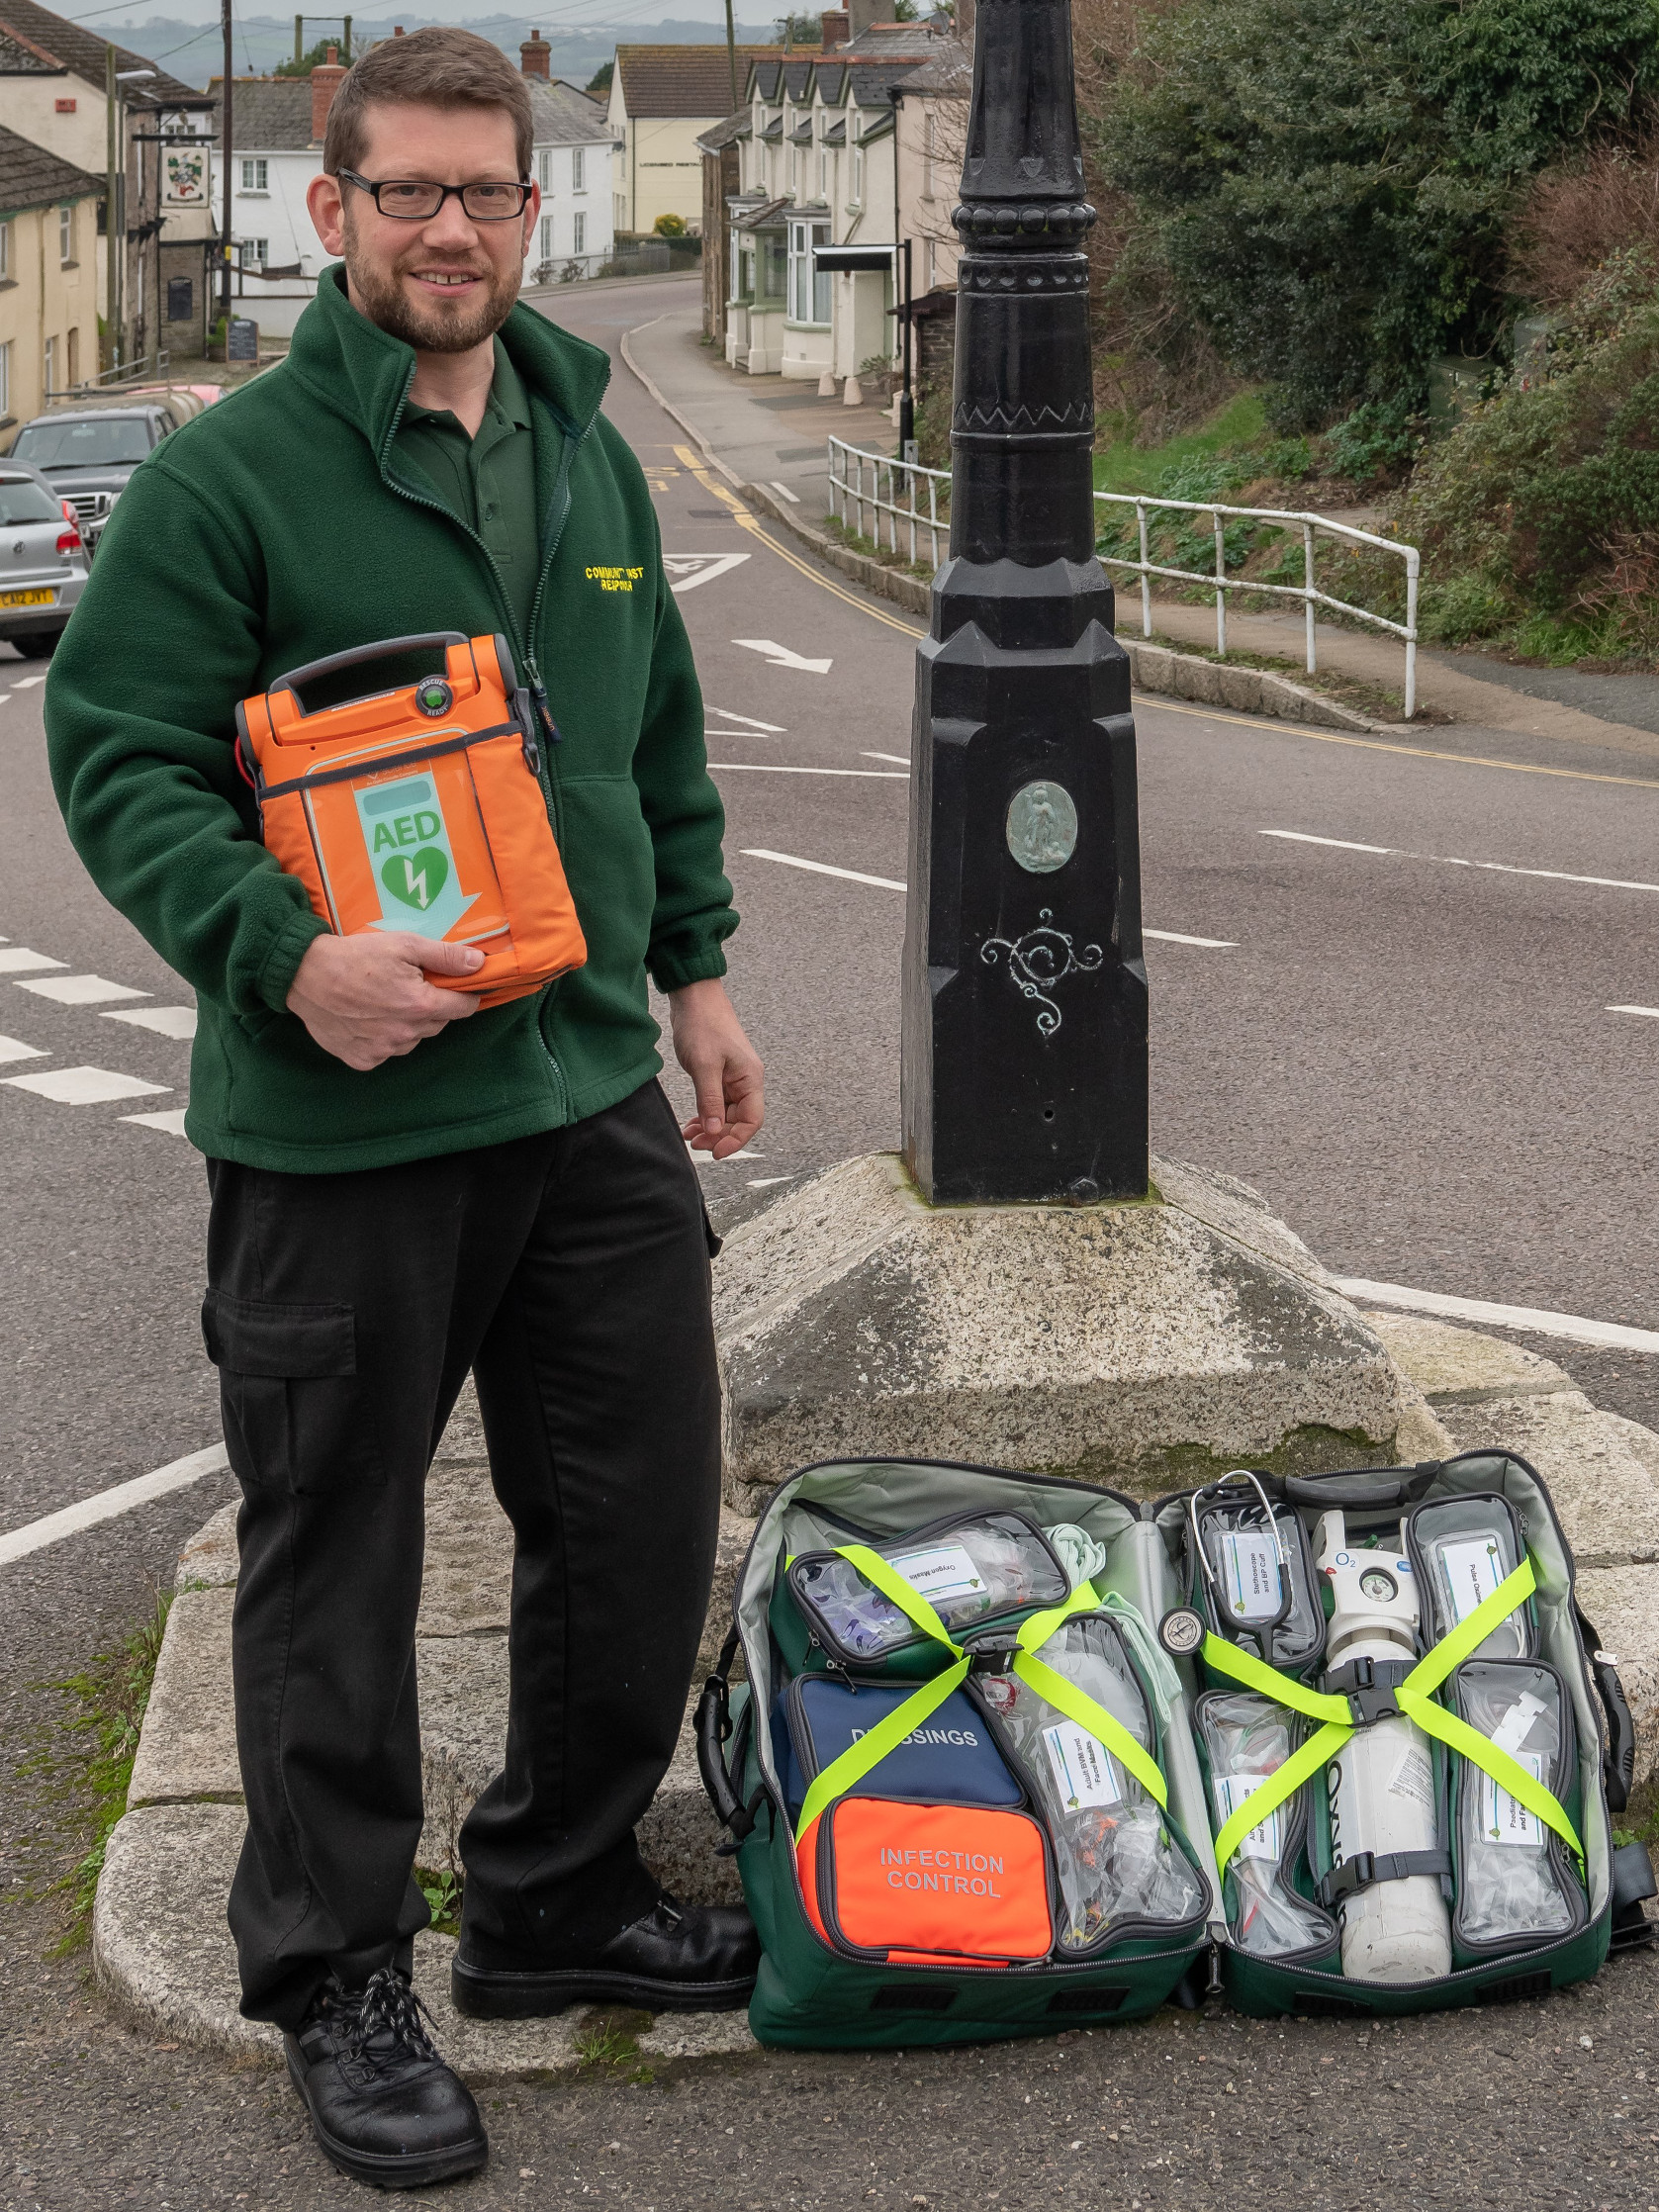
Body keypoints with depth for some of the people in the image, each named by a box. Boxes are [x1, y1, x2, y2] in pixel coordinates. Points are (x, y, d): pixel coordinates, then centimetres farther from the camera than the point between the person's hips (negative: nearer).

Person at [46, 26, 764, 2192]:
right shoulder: (232, 474, -9)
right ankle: (336, 1973, 20)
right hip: (338, 1124, -6)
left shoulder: (589, 457, 11)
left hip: (594, 1101, 7)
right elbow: (121, 758, -12)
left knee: (644, 1522, 13)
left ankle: (561, 1898, 33)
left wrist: (695, 969, 18)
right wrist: (287, 952, -25)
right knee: (335, 1558, 5)